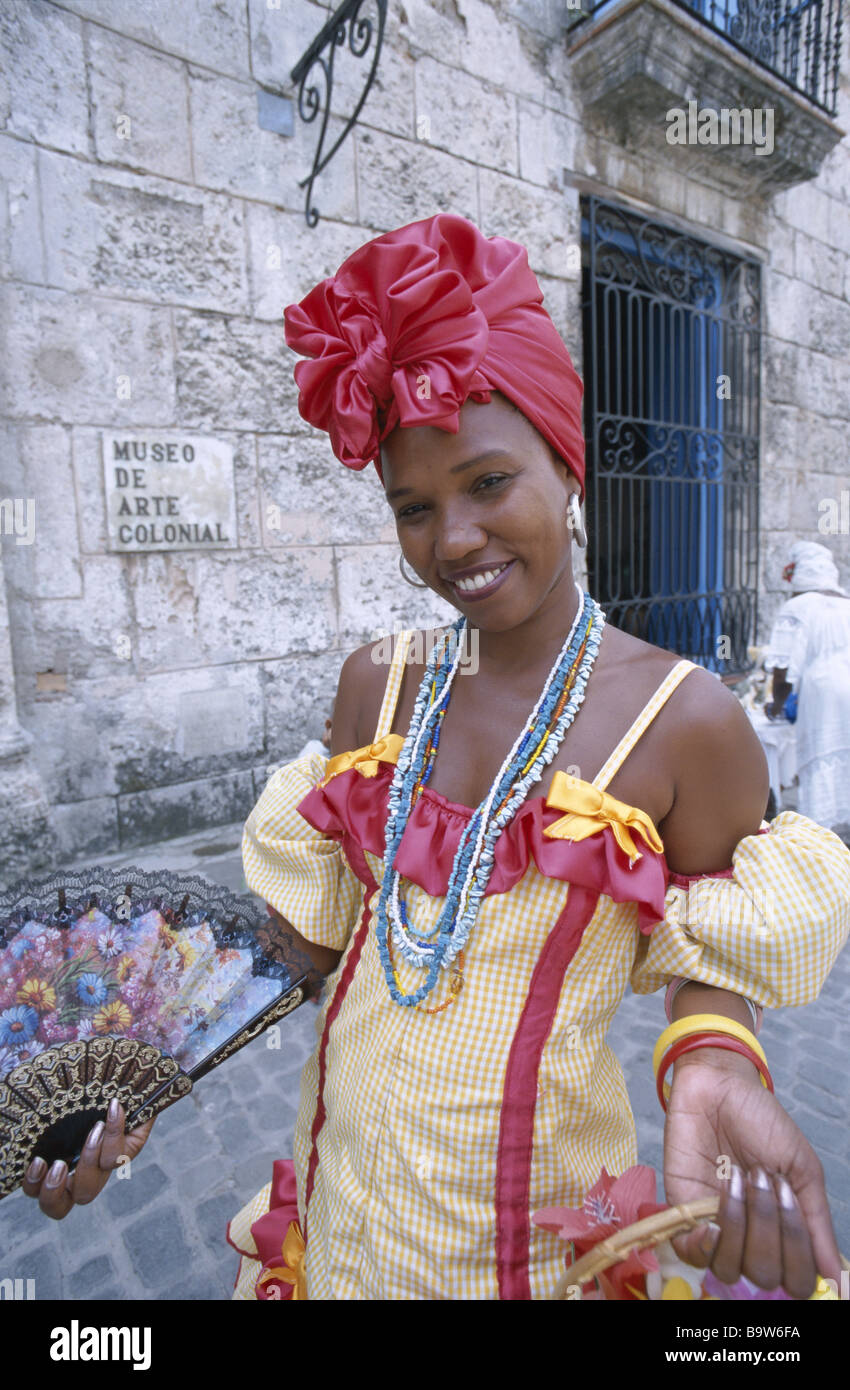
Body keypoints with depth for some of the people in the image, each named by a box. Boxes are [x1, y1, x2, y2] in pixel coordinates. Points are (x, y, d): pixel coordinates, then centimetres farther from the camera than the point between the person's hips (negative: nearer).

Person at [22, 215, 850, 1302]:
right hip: (341, 1171, 4)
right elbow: (317, 916, -1)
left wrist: (711, 1069, -27)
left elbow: (709, 964, -6)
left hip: (529, 1213, -3)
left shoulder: (686, 721, -18)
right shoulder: (379, 685, -7)